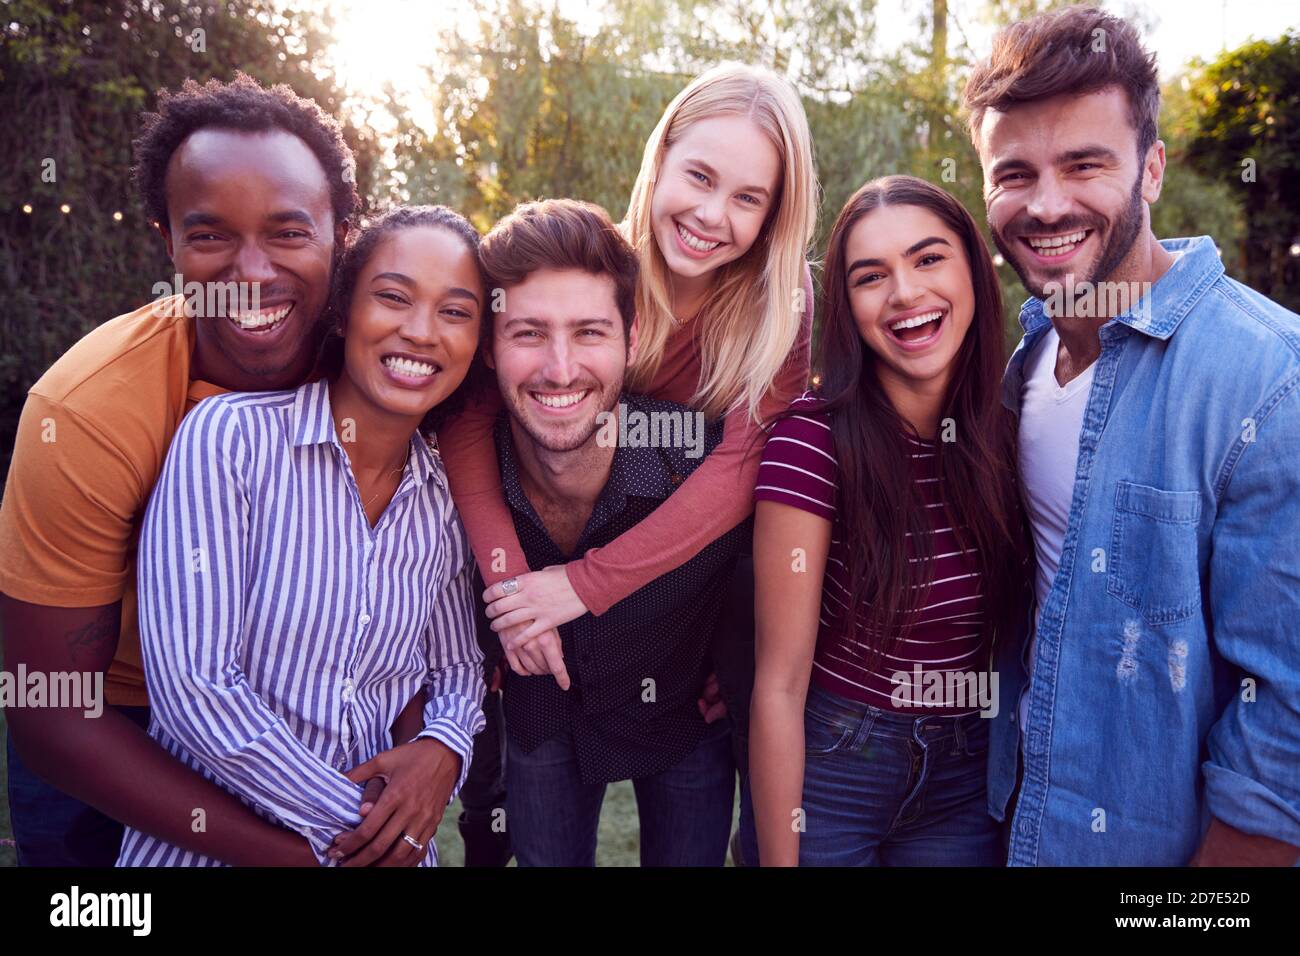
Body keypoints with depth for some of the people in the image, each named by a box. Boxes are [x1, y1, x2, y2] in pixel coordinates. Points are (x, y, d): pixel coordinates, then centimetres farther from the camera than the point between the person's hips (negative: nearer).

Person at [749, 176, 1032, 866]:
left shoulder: (1008, 436, -6)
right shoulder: (812, 438, -21)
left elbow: (1020, 624, 7)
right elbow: (779, 686, -18)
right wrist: (777, 858, -15)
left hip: (968, 780, 4)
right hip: (829, 762, -4)